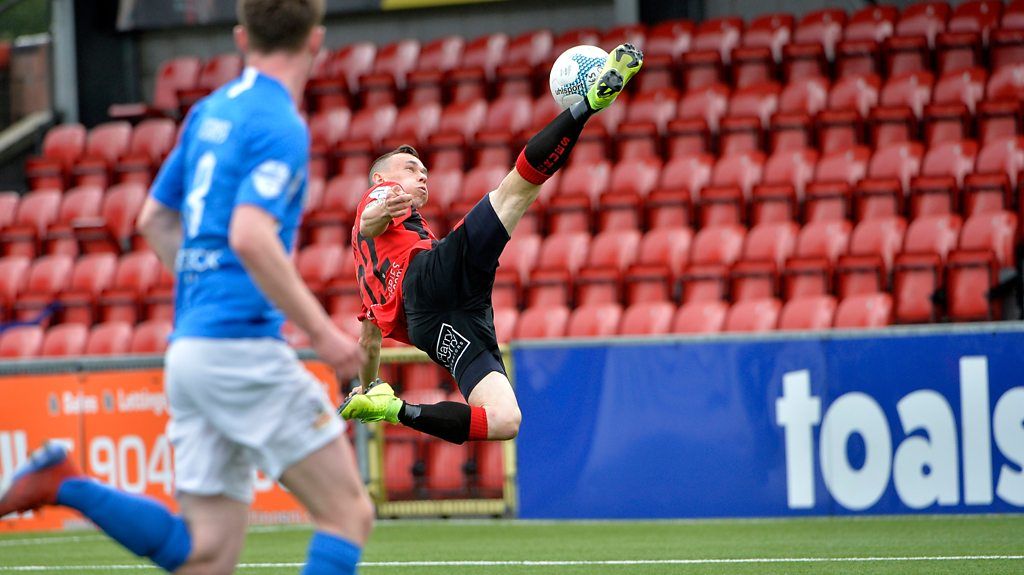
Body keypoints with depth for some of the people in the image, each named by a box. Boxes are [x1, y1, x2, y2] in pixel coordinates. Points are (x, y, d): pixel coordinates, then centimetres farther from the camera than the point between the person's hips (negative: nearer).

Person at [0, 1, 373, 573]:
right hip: (243, 347, -8)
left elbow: (156, 217, 24)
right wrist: (323, 332, -17)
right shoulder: (281, 126, -11)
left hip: (190, 349, 8)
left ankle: (67, 484, -2)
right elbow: (250, 237, -23)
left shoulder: (211, 111, 16)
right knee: (349, 512, -4)